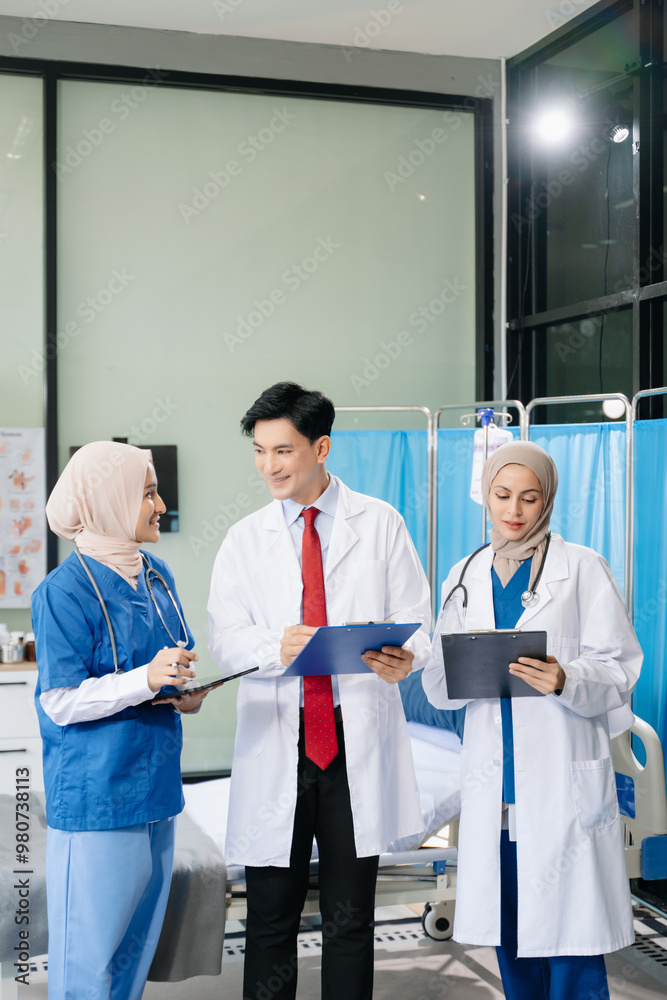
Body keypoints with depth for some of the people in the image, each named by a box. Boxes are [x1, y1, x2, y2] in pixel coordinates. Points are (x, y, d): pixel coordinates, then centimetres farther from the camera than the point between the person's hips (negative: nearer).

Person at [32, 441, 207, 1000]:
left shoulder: (157, 576, 9)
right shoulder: (65, 591, -15)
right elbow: (59, 702, -17)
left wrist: (186, 689, -1)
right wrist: (146, 679, -27)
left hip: (154, 784, 8)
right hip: (96, 795, -8)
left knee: (139, 938, 17)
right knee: (91, 949, 1)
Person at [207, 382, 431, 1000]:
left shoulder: (380, 524, 6)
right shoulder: (245, 540, 9)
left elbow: (415, 619, 3)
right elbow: (224, 639, 1)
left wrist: (404, 657, -21)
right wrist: (276, 647, -21)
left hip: (358, 742, -1)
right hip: (275, 745, 1)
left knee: (350, 918, 9)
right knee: (271, 916, 6)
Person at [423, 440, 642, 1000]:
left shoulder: (583, 570, 1)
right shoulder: (466, 578, 13)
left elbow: (619, 671, -4)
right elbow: (439, 689, 11)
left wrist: (565, 681, -24)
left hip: (564, 784, -4)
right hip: (494, 784, 4)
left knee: (570, 939, -4)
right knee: (509, 936, 11)